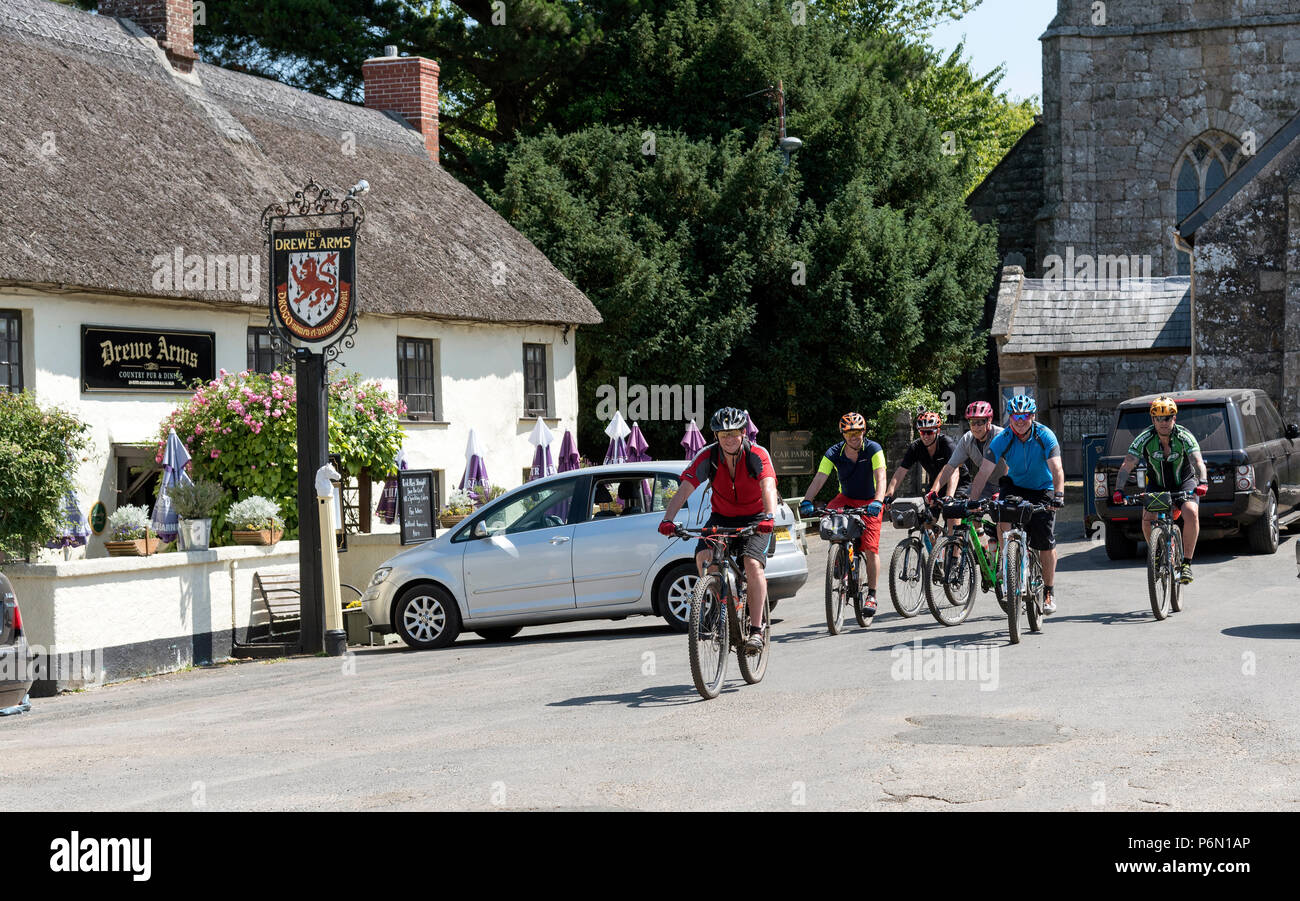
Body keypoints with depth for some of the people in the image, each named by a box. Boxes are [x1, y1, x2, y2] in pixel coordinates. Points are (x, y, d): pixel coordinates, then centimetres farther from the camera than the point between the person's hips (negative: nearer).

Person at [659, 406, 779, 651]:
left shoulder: (757, 455, -22)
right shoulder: (708, 457, -16)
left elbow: (769, 487, -37)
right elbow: (684, 490, -24)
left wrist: (769, 517, -56)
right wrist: (667, 520, -40)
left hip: (755, 518, -3)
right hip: (722, 517, 3)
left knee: (752, 564, -26)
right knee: (703, 557, -23)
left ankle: (756, 630, -20)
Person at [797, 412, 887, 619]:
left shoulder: (873, 450, -19)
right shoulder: (834, 453, -14)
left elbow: (880, 478, -30)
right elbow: (819, 479, -23)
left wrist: (877, 502, -48)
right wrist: (806, 501, -40)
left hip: (869, 502, -2)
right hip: (846, 498, 3)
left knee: (870, 548, -14)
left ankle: (871, 595, -3)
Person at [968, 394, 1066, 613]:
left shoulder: (1045, 436, -20)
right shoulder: (1002, 440, -17)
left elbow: (1057, 469, -29)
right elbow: (984, 473, -21)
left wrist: (1059, 495, -47)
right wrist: (972, 501, -33)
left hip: (1042, 490, -1)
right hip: (1015, 486, 1)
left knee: (1046, 543, -6)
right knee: (1004, 521, -29)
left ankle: (1049, 591, 10)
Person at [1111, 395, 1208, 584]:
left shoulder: (1184, 437, -22)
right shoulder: (1145, 438, -19)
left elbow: (1198, 462, -33)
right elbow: (1126, 465, -25)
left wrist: (1202, 482, -53)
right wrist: (1118, 490, -40)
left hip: (1184, 483, -2)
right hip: (1157, 484, 2)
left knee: (1191, 514, -29)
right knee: (1147, 519, -21)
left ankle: (1186, 563, -18)